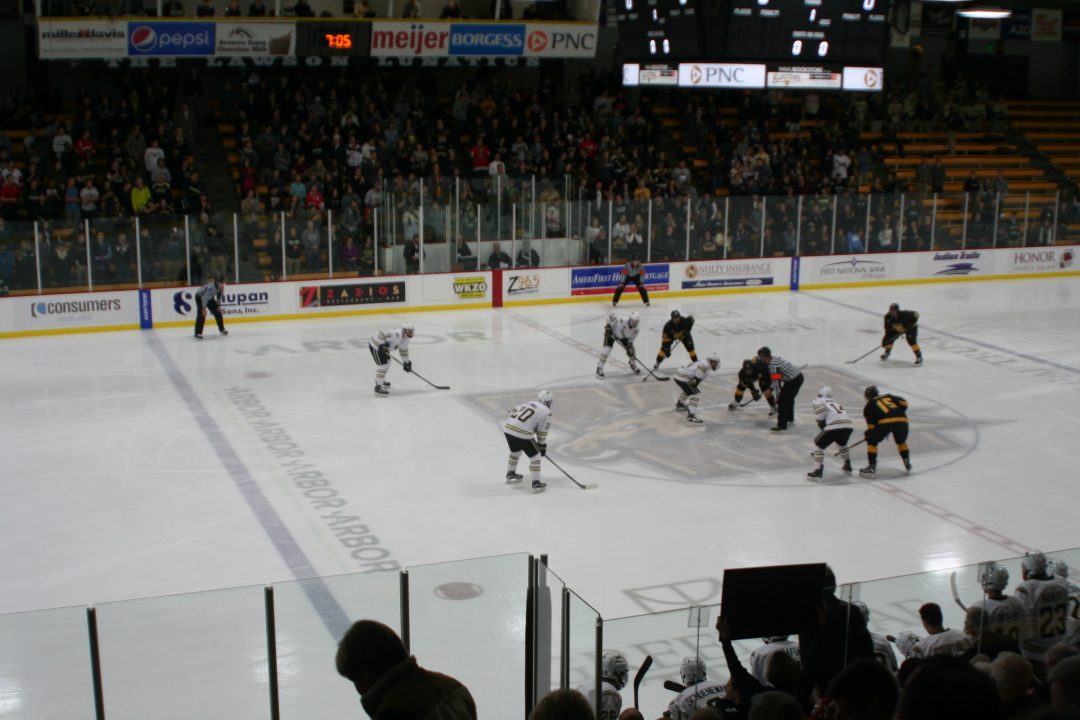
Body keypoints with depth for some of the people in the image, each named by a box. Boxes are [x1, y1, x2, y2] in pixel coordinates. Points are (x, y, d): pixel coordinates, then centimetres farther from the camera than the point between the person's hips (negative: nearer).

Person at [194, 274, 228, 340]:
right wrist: (204, 308, -35)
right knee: (201, 314, -20)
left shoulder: (221, 288, -17)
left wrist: (218, 305, -2)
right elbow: (205, 297, -38)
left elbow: (220, 295, 0)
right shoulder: (211, 287, -40)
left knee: (217, 311, 9)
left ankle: (221, 329, 27)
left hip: (210, 298, 8)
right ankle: (198, 333, -21)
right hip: (199, 296, -8)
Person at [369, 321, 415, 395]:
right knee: (383, 364, -15)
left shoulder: (405, 338, 1)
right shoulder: (397, 334, -30)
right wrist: (382, 346, -32)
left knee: (386, 362, 25)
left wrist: (406, 362, 18)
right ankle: (378, 387, -15)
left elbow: (404, 350, 16)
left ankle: (380, 380, 46)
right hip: (375, 345, -11)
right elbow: (380, 333, -33)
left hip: (381, 345, 11)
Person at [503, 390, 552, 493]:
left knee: (515, 451, 32)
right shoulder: (546, 412, 1)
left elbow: (513, 412, 19)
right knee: (535, 457, 7)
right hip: (522, 434, -7)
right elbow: (542, 433, 2)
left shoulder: (529, 403, 20)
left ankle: (510, 474, 48)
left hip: (508, 428, 7)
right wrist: (542, 446, 17)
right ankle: (536, 484, 5)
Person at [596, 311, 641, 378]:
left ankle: (633, 365, 25)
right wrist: (608, 326, -24)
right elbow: (611, 315, -26)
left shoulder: (637, 328, -25)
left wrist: (629, 346, -22)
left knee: (631, 349, -3)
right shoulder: (622, 321, -40)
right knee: (607, 349, -20)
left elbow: (631, 338, -12)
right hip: (612, 333, -5)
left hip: (624, 337, 5)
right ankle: (599, 368, -9)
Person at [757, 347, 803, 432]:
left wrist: (778, 395, -10)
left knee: (782, 401, -8)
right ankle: (790, 418, 45)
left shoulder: (772, 365, -18)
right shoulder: (776, 358, 11)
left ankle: (782, 425, -10)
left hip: (793, 381, -10)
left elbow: (775, 382, -17)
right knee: (789, 398, 27)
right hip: (799, 376, 10)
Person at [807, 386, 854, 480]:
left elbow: (821, 407, -8)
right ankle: (847, 466, 45)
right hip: (848, 426, 6)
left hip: (834, 426, -6)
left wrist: (821, 423, 4)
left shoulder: (818, 401, 16)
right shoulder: (835, 403, 36)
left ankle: (819, 470, 1)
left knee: (818, 444, 9)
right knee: (842, 443, 36)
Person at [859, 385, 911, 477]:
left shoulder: (869, 405, 22)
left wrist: (868, 434, 28)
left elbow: (871, 424, 16)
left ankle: (872, 468, 6)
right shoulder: (888, 396, 32)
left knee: (872, 442, 13)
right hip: (902, 420, 4)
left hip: (885, 421, -4)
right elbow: (903, 402, 20)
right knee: (901, 441, 30)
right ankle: (907, 465, 32)